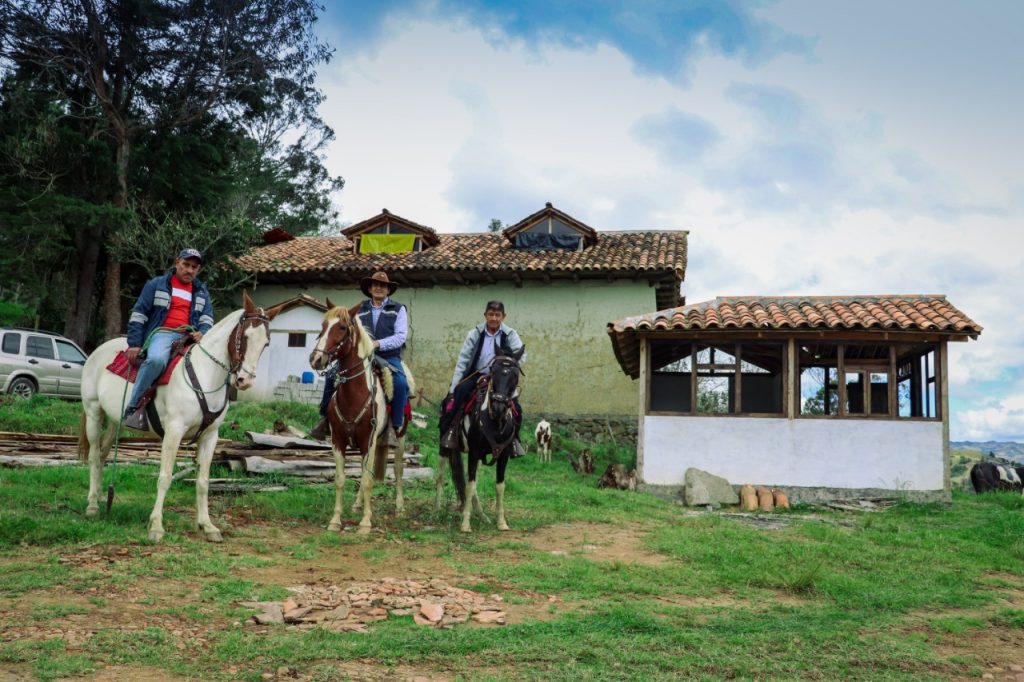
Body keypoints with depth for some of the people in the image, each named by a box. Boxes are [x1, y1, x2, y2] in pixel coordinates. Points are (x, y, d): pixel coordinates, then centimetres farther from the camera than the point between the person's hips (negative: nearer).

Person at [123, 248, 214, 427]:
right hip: (162, 333, -4)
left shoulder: (202, 291, 21)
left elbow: (207, 318, 13)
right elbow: (138, 315, 6)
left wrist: (202, 333, -12)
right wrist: (134, 344, -5)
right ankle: (132, 407, -26)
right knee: (157, 359, -38)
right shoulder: (157, 284, 10)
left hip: (189, 337, 4)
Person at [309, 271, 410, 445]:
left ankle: (395, 427, -22)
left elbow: (400, 336, -6)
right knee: (332, 375, -14)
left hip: (388, 357, -3)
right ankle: (325, 419, -2)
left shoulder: (398, 309, 5)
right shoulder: (360, 310, 15)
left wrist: (378, 343, -19)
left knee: (400, 383, -32)